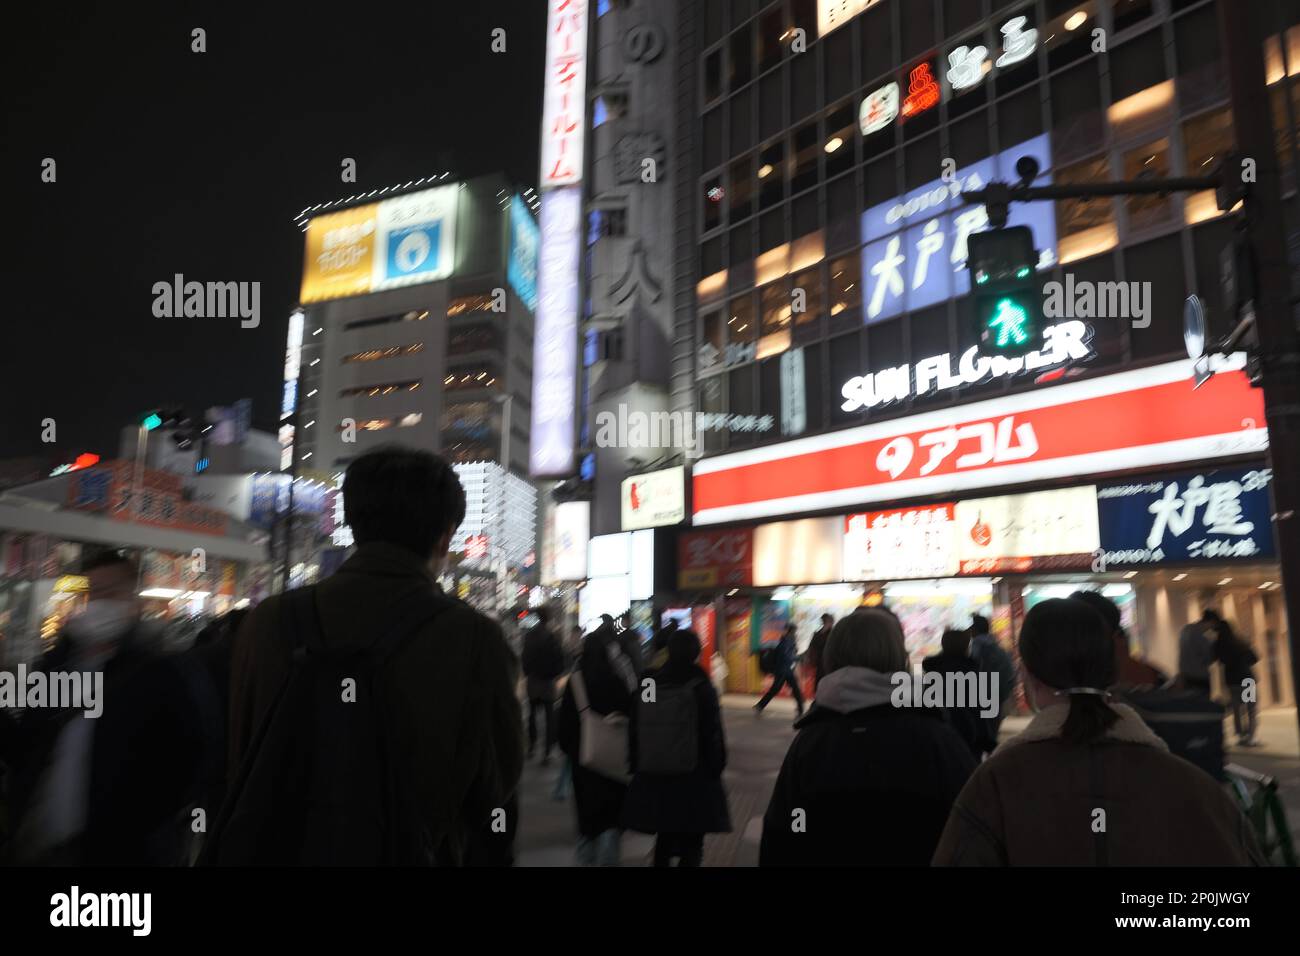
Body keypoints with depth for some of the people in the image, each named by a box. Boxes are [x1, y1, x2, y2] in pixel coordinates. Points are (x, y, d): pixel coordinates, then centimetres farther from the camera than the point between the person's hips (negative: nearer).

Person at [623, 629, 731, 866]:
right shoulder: (700, 687, -11)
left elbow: (635, 732, 8)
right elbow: (713, 735, -9)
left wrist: (638, 766, 17)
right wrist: (715, 770, 3)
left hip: (654, 776, 4)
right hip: (694, 778, -4)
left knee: (664, 838, 20)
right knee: (691, 845, 6)